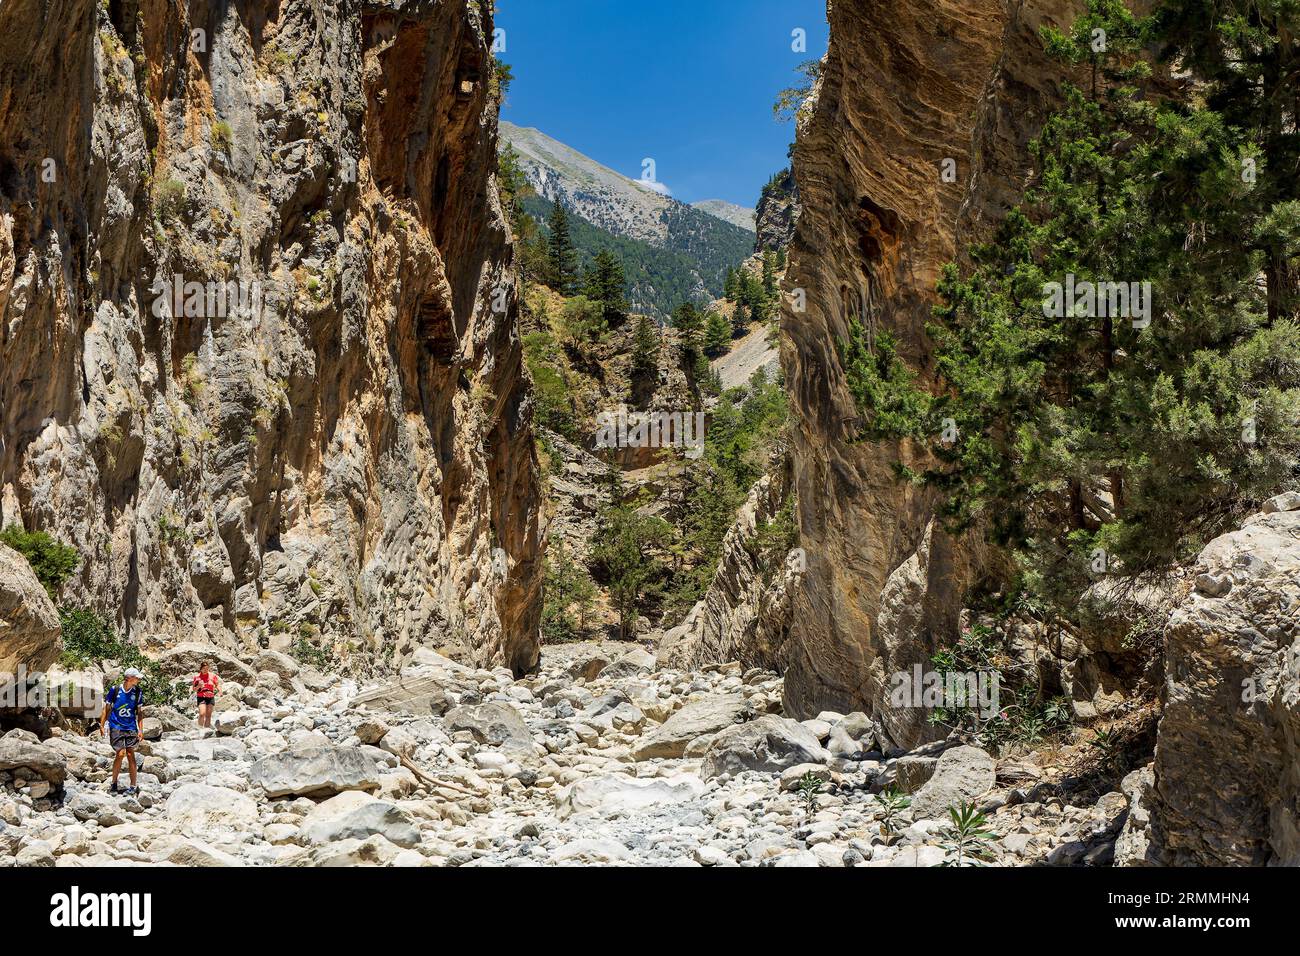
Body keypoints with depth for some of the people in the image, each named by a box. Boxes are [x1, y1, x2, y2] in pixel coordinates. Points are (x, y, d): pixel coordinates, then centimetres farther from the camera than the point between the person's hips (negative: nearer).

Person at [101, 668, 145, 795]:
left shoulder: (138, 692, 1)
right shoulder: (115, 690, -5)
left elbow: (140, 712, 7)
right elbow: (107, 708, 4)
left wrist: (140, 730, 3)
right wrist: (102, 725, 3)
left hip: (131, 728, 2)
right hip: (116, 727, -2)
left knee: (130, 754, 1)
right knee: (120, 753, -7)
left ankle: (133, 786, 8)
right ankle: (114, 784, 11)